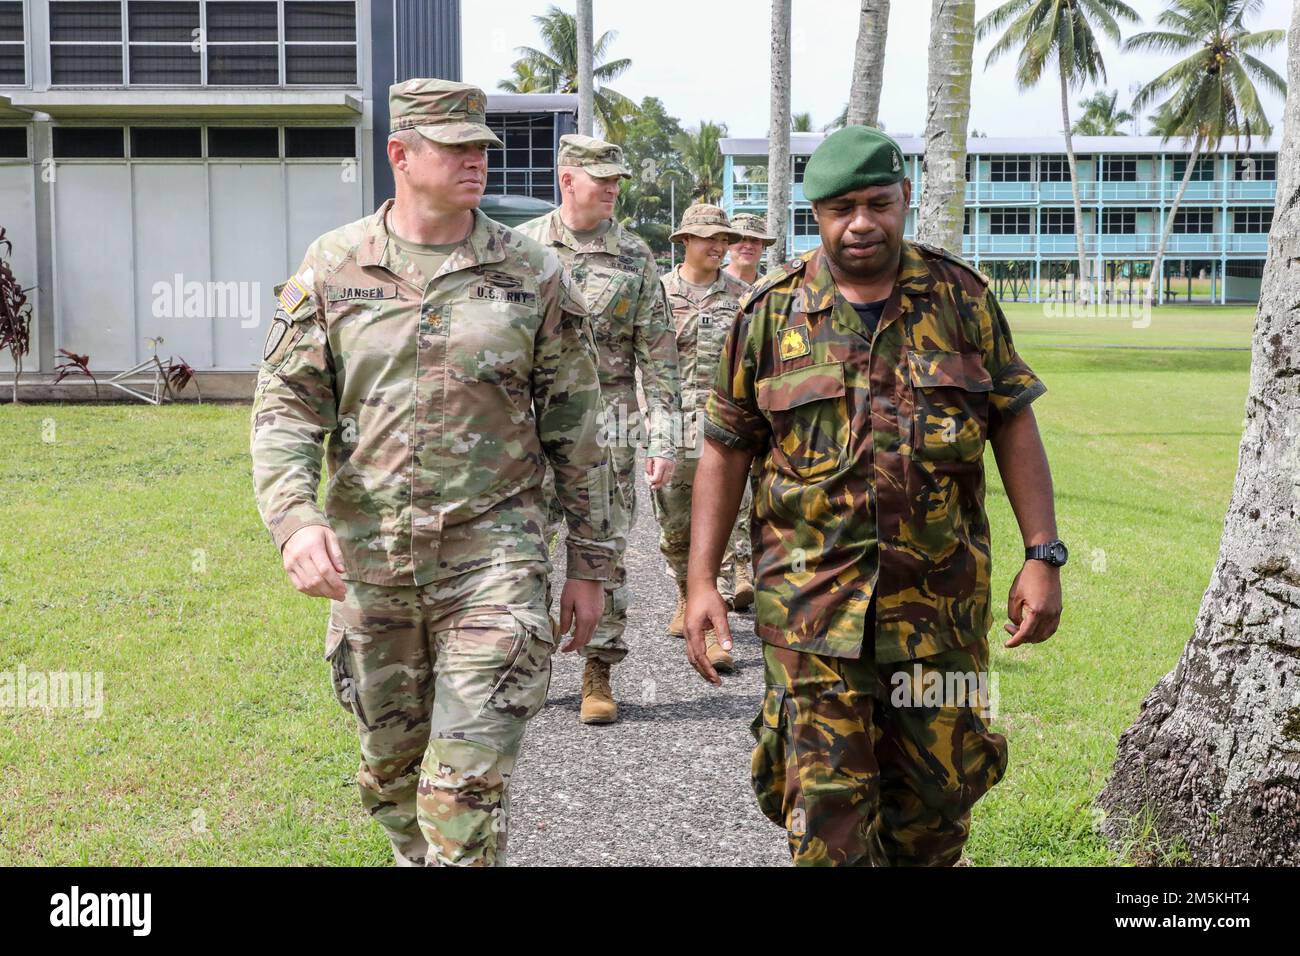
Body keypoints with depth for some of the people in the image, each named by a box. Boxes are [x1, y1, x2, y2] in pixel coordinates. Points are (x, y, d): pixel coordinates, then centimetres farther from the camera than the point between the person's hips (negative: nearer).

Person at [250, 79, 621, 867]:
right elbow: (285, 407, 0)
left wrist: (592, 565, 4)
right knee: (391, 770, 18)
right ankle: (417, 857, 43)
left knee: (468, 785, -7)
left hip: (492, 557, -2)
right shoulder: (334, 267, 2)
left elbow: (576, 428, 4)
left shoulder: (533, 274, 0)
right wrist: (296, 519, -18)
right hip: (367, 559, 3)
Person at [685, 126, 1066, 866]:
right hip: (813, 603, -1)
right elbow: (726, 449, 4)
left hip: (940, 604, 2)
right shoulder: (773, 313, 1)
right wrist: (701, 582, -3)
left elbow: (1014, 425, 5)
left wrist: (1044, 556, -3)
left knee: (937, 798, 12)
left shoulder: (961, 297, 3)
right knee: (825, 807, 0)